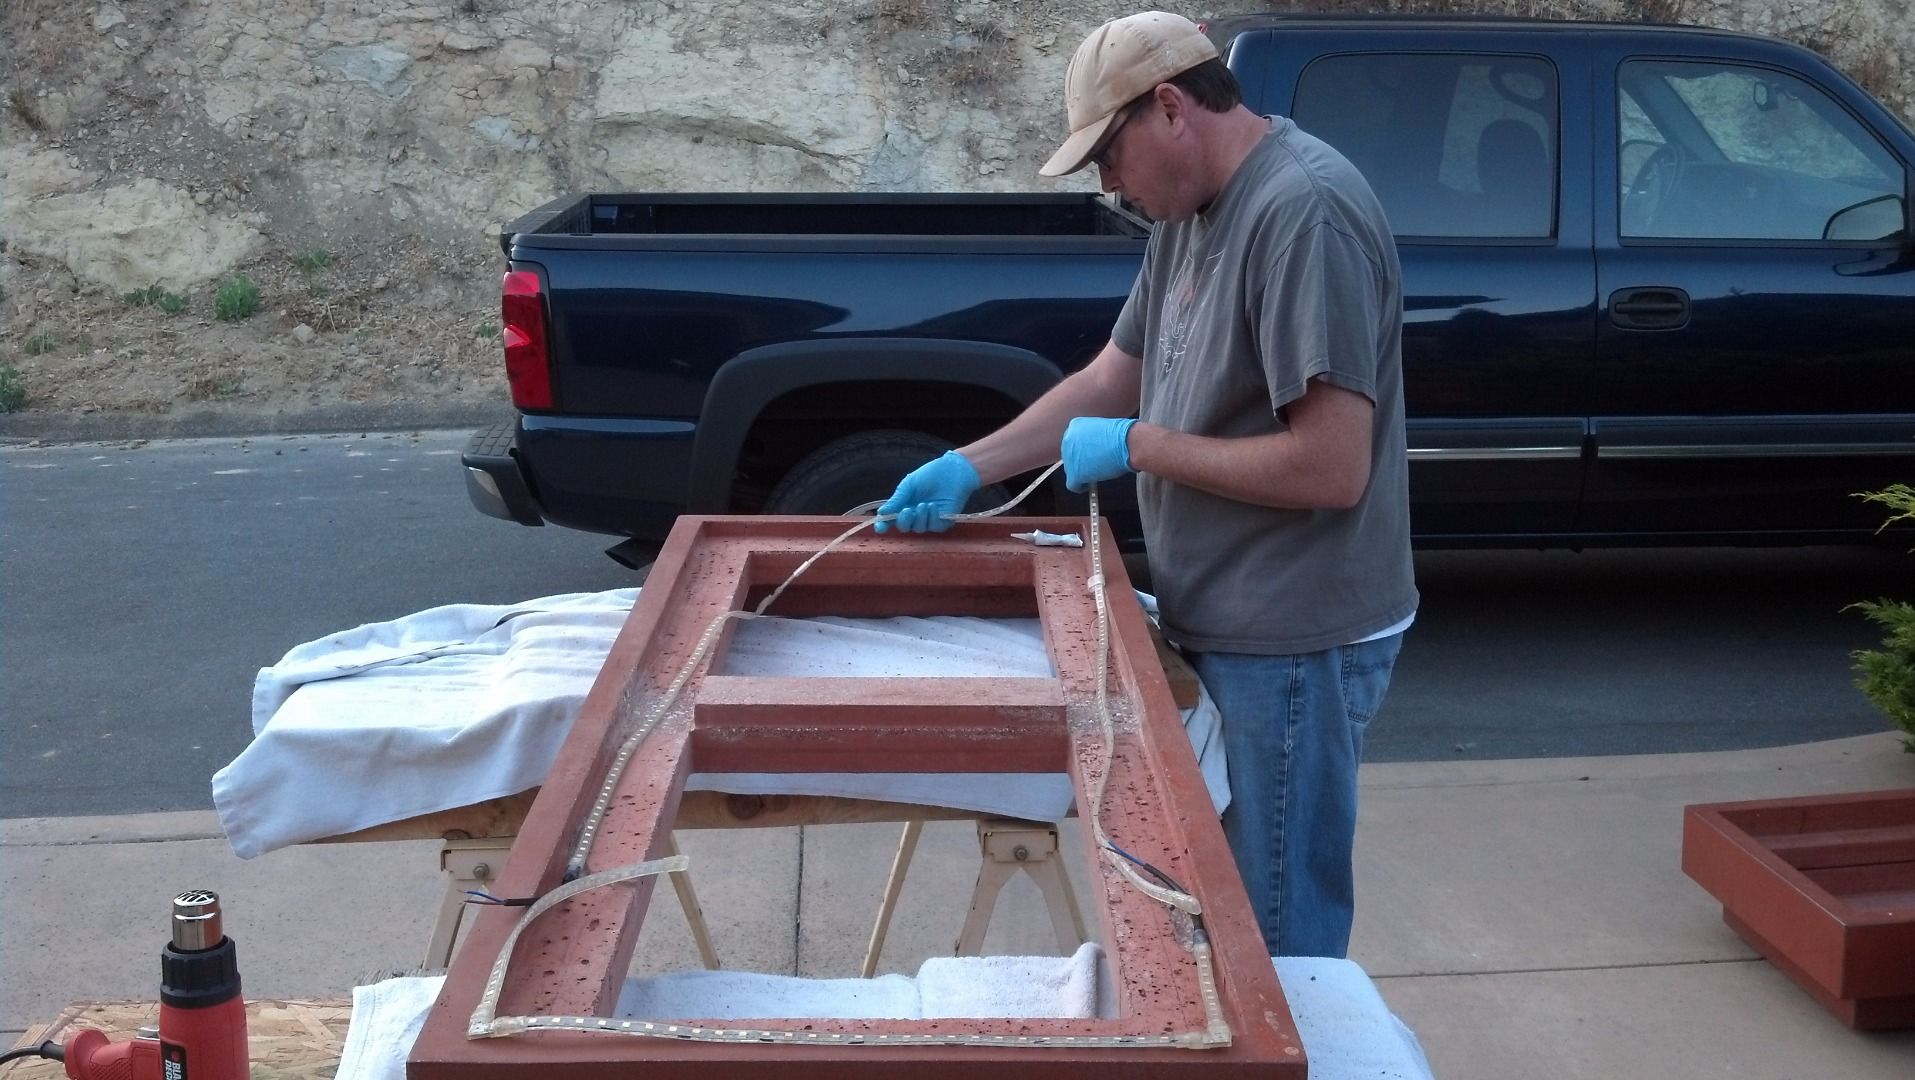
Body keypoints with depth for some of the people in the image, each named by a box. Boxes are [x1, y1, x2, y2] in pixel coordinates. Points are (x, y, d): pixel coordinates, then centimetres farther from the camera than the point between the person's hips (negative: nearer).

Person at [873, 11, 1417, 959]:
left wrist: (1138, 447, -17)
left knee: (1281, 934, 4)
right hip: (1229, 623, 9)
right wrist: (966, 469, 10)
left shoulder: (1305, 212, -22)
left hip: (1293, 641, -9)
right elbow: (1113, 377, 17)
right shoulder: (1192, 211, 8)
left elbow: (1332, 467, -27)